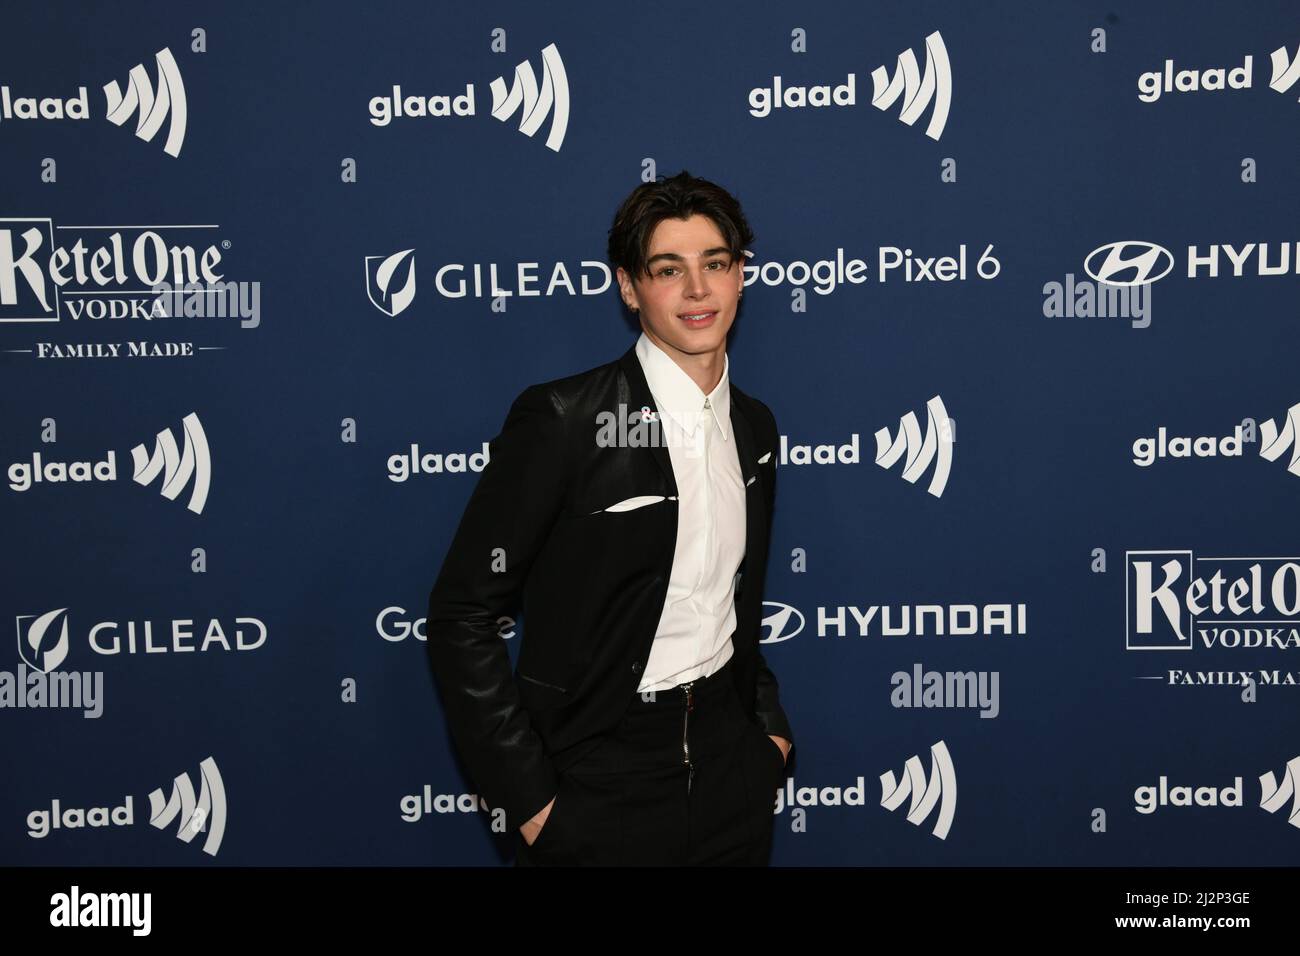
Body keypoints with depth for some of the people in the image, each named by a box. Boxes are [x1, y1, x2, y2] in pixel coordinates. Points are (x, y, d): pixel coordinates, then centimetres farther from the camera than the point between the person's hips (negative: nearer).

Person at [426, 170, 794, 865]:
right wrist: (528, 797, -15)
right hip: (600, 781, -5)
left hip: (729, 764, 6)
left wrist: (768, 727, 9)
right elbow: (461, 615, -15)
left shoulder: (754, 426, 5)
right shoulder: (561, 418, -15)